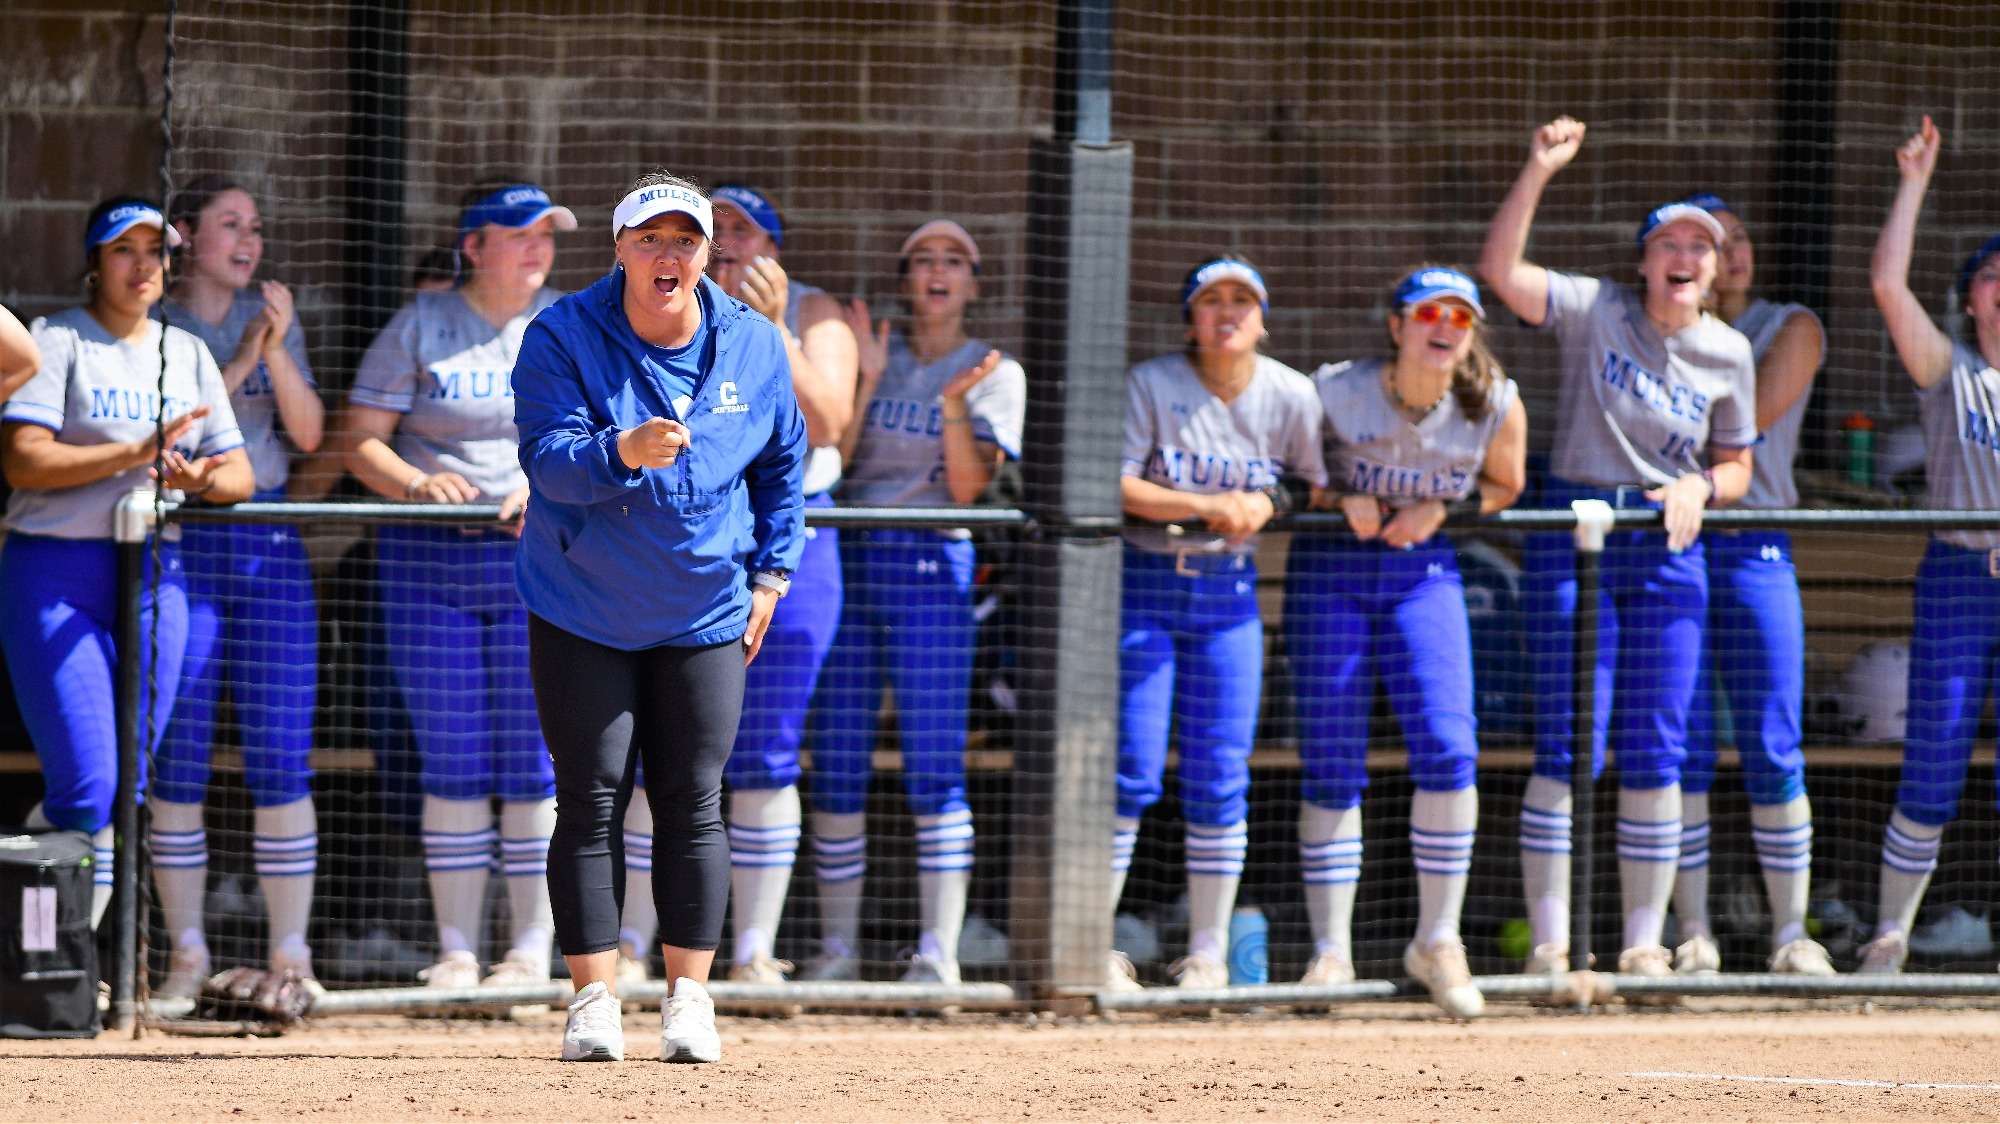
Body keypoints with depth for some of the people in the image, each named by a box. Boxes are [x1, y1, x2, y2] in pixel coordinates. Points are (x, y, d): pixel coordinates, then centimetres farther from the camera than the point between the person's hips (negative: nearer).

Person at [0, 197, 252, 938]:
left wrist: (199, 479, -10)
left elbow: (239, 473, 14)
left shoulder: (186, 353, 17)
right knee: (87, 785, -13)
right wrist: (138, 453, -19)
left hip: (154, 575, 6)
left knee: (125, 791, 3)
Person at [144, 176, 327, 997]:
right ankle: (186, 952, 6)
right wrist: (240, 361, -16)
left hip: (268, 549, 2)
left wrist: (279, 352, -12)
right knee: (177, 760, -2)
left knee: (281, 758, -2)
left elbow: (308, 434, 3)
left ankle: (291, 952, 1)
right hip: (177, 548, -2)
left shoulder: (270, 316, 9)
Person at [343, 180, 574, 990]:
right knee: (452, 764, 0)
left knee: (534, 764, -5)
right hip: (429, 564, 0)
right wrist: (417, 483, -16)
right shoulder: (419, 329, 6)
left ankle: (532, 949, 0)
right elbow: (361, 440, 3)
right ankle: (456, 950, 6)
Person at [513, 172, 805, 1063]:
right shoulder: (562, 339, -12)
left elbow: (782, 466, 12)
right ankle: (594, 999, 1)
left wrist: (770, 572, 6)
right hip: (583, 614, -2)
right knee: (590, 801, -3)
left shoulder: (755, 348, -2)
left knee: (693, 805, 1)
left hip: (705, 615, 2)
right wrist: (623, 452, -43)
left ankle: (690, 998, 6)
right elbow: (548, 457, -24)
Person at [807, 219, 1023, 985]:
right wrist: (867, 380, -8)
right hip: (848, 562, 3)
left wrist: (954, 401, -17)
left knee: (934, 766, -8)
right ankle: (837, 945, 8)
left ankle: (939, 951, -7)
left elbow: (967, 484, -5)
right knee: (837, 766, 2)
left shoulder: (995, 373, 5)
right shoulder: (869, 352, 11)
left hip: (932, 570, -3)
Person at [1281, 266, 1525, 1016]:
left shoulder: (1497, 406, -10)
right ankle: (1331, 951, 6)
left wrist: (1440, 508, -12)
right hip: (1330, 569, -1)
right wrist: (1341, 499, -20)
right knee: (1331, 768, -3)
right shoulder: (1335, 392, -16)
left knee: (1448, 750, -14)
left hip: (1424, 569, 1)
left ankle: (1437, 940, 0)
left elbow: (1505, 487, 7)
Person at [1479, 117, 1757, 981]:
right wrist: (1539, 172, -25)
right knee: (1567, 747, -6)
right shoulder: (1595, 311, -4)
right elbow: (1500, 269, -17)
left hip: (1669, 550, 3)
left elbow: (1736, 464, 14)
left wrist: (1699, 489, -9)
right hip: (1574, 539, -3)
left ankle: (1645, 940, 10)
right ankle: (1550, 940, -4)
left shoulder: (1727, 353, 6)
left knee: (1654, 756, 3)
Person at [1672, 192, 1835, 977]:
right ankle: (1692, 932, 3)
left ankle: (1791, 931, 1)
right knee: (1682, 751, -1)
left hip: (1755, 552, -2)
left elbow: (1753, 416, -8)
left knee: (1774, 753, -4)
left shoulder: (1792, 330, 6)